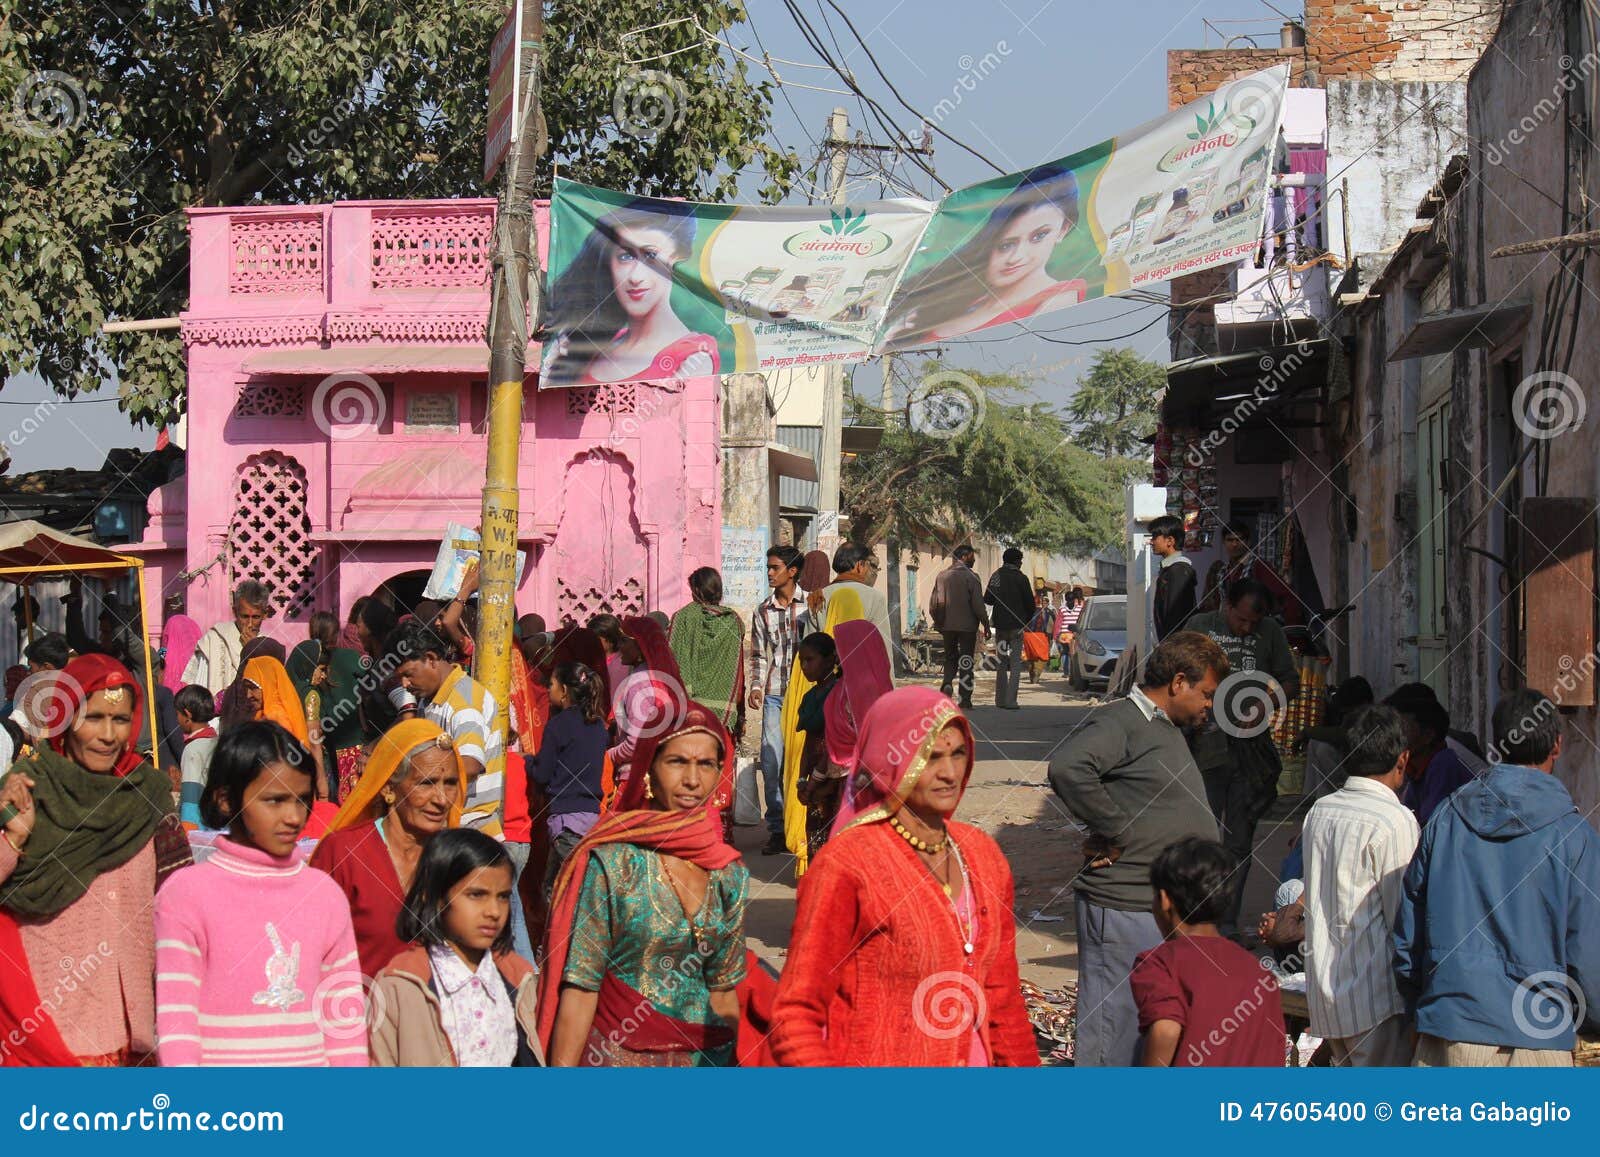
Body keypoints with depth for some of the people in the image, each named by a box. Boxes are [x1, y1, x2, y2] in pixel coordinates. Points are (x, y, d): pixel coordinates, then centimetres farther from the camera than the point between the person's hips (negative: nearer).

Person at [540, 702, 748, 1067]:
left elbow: (723, 989, 9)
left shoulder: (731, 874, 1)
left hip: (705, 1056, 4)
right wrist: (561, 1076, -16)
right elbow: (580, 987, -13)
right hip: (619, 1055, -4)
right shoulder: (611, 862, -12)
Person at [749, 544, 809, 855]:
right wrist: (756, 686, 2)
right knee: (771, 762, -3)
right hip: (774, 696, 3)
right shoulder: (763, 611, 12)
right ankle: (776, 830, 5)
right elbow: (759, 655, 15)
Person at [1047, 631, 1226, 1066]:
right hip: (1123, 911, -10)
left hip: (1171, 911, 10)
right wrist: (1113, 832, -23)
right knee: (1113, 1034, -6)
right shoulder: (1118, 722, -13)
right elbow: (1068, 768, -32)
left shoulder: (1168, 729, 19)